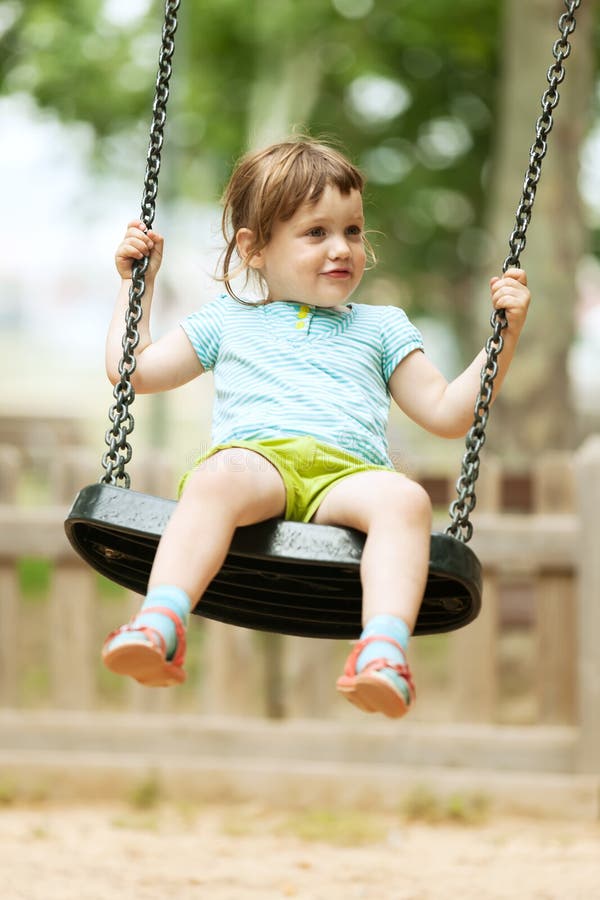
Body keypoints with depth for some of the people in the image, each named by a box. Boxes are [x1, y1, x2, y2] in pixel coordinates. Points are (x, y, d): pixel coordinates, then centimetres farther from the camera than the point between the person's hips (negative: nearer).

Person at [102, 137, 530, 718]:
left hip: (346, 474, 1)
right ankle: (160, 626, -58)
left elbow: (446, 413, 29)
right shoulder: (226, 321, 33)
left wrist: (504, 336, 22)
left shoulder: (380, 328, 34)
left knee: (403, 498, -36)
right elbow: (132, 370, 33)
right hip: (255, 457, -1)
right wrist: (137, 281, 35)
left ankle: (385, 650, -55)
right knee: (219, 475, -40)